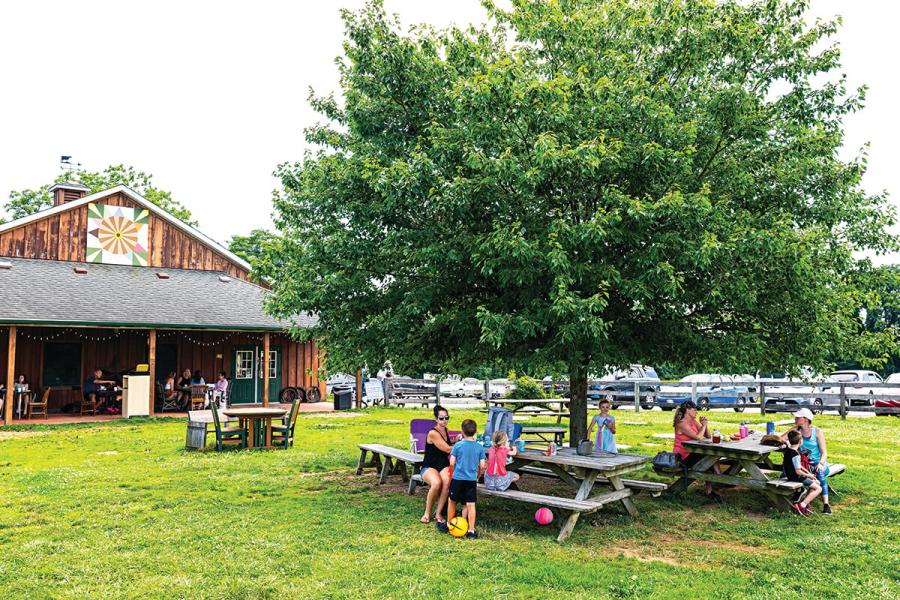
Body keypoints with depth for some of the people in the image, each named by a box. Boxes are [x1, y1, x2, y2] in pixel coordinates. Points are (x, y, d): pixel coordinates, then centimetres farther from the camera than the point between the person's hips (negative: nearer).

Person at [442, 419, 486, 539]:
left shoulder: (458, 445, -8)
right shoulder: (480, 447, -3)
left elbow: (452, 463, -7)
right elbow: (482, 466, -1)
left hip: (457, 478, -1)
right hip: (472, 479, 1)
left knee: (452, 501, 16)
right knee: (471, 505, 4)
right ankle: (471, 531, 6)